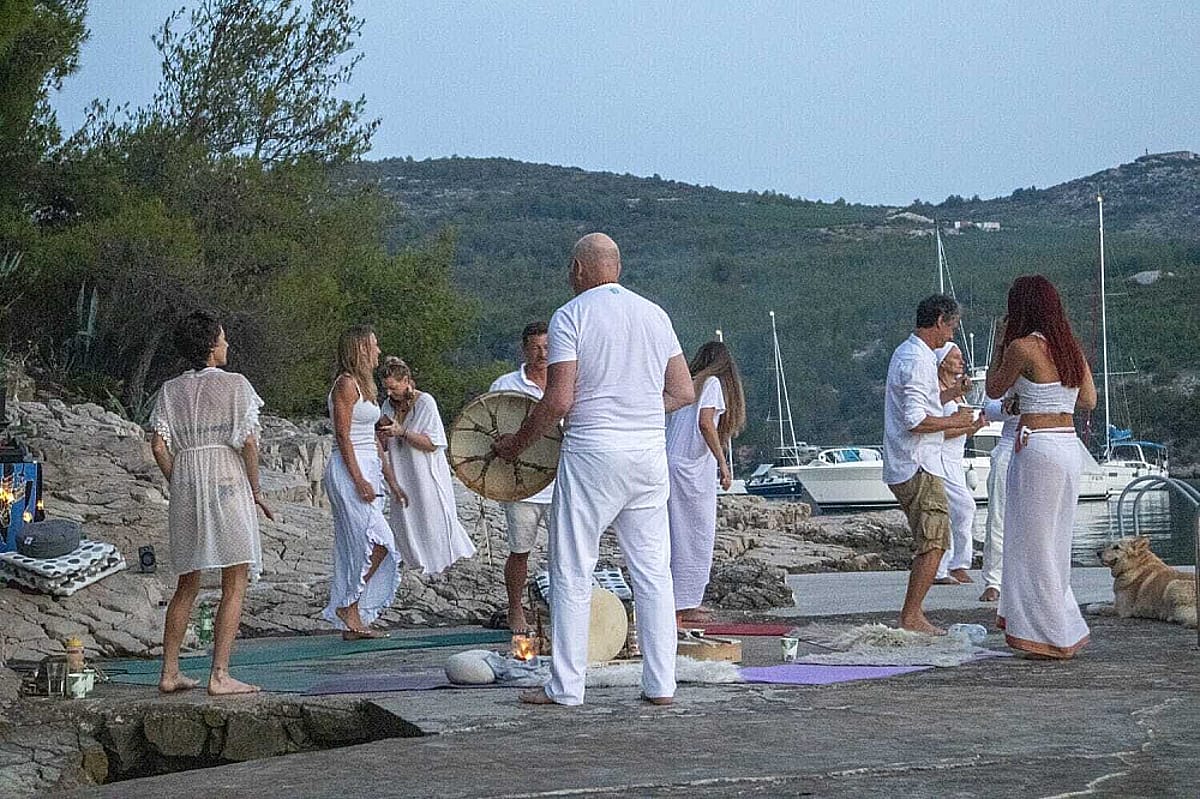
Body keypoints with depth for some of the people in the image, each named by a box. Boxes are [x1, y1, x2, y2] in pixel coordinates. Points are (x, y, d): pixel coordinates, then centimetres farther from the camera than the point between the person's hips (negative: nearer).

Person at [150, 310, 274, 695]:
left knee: (187, 584, 16)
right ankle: (220, 675, -9)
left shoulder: (171, 390, 9)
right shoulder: (235, 385, -2)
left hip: (185, 485, 5)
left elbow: (159, 446, 1)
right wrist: (255, 490, 0)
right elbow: (248, 441, -10)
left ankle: (169, 672, 15)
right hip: (228, 483, -5)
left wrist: (179, 486, 12)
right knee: (235, 584, -2)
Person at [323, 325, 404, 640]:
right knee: (379, 541, -15)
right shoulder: (346, 384, -9)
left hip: (366, 471, 10)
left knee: (356, 550, 6)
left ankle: (353, 621, 6)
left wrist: (391, 482, 22)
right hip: (349, 472, -10)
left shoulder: (364, 385, 20)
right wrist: (359, 480, -21)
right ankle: (347, 606, -9)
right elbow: (343, 436, -15)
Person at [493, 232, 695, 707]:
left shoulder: (570, 316, -6)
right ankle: (660, 685, 7)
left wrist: (516, 445, 1)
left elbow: (559, 400, -12)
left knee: (572, 573, 1)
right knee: (653, 571, 8)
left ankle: (566, 687, 2)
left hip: (592, 453, -5)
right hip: (650, 451, 5)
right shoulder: (655, 314, 10)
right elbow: (684, 392, 10)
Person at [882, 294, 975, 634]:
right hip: (918, 467, -11)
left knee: (930, 542, 14)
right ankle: (911, 616, -7)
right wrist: (955, 420, -11)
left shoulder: (905, 352, 17)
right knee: (933, 543, -8)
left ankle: (912, 613, 15)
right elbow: (916, 421, -23)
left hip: (903, 466, 11)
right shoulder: (918, 361, -17)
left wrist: (950, 394, 23)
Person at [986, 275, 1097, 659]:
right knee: (1055, 541, 17)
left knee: (1033, 543, 1)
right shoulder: (1071, 346, 10)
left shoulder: (1022, 347, -11)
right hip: (1071, 446, 7)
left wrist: (1001, 342, 10)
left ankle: (1049, 638, 4)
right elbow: (1089, 401, 18)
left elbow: (993, 389, 3)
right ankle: (1065, 630, 22)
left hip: (1037, 446, -7)